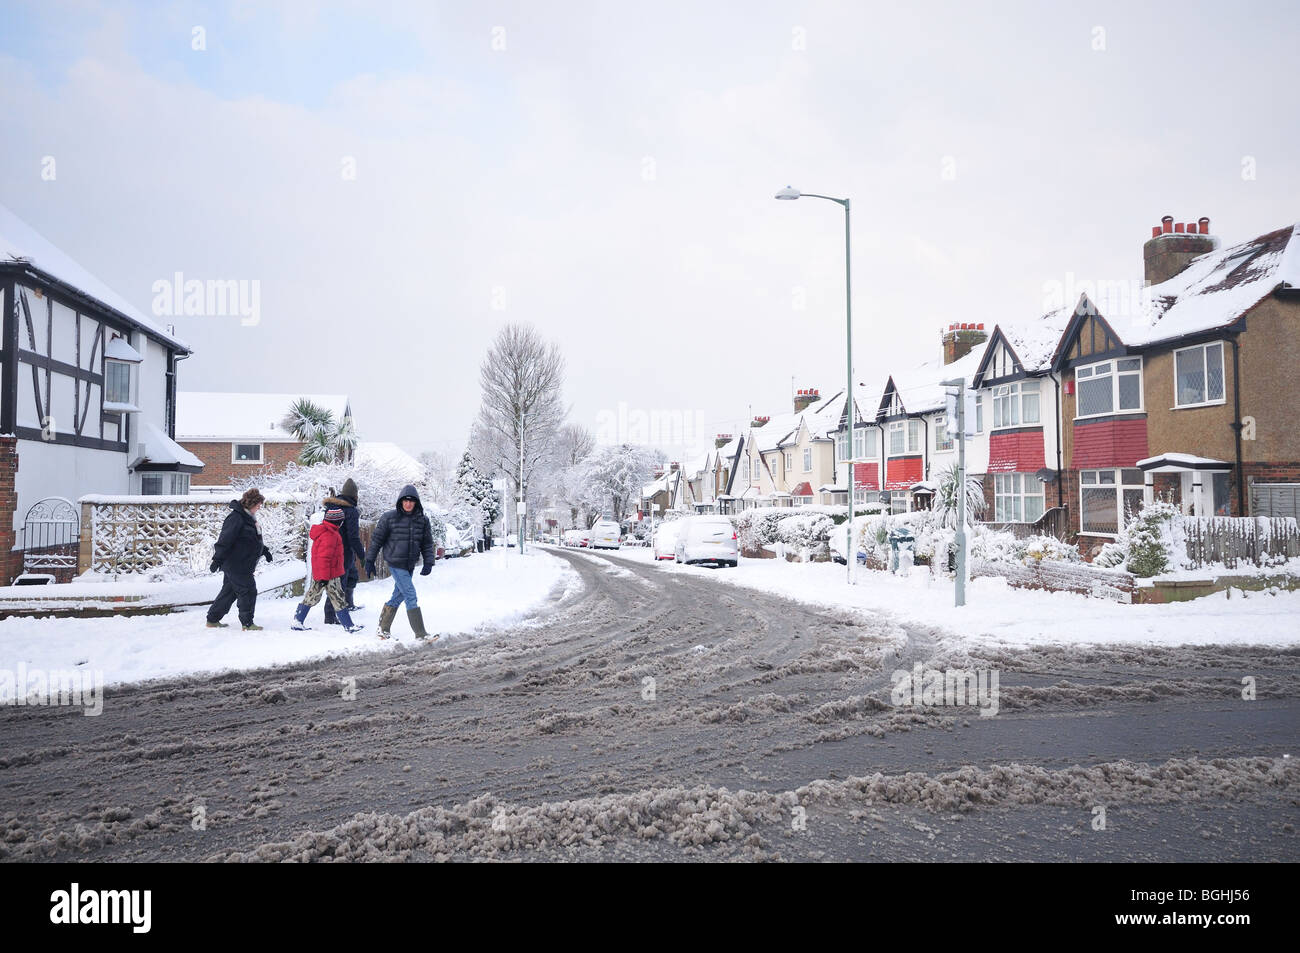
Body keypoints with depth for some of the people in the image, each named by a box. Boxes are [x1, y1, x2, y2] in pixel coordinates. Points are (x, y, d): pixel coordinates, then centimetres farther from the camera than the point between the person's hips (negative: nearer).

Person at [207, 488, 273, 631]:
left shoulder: (248, 517, 15)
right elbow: (225, 540, -22)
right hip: (235, 564, -10)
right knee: (248, 592, -5)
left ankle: (212, 620, 25)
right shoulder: (236, 517, -18)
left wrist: (264, 550, 29)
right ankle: (247, 623, 1)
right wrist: (218, 559, -25)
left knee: (229, 592, 16)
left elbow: (254, 539, 29)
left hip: (242, 564, 10)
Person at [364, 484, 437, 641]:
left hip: (410, 565, 5)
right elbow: (376, 539, 0)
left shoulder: (422, 520, 3)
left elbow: (427, 543, 9)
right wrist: (370, 561, 2)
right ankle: (420, 634, -7)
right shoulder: (389, 517, -8)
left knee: (398, 596, 13)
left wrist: (428, 563, -2)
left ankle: (383, 629, 29)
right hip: (395, 563, -5)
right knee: (411, 596, -10)